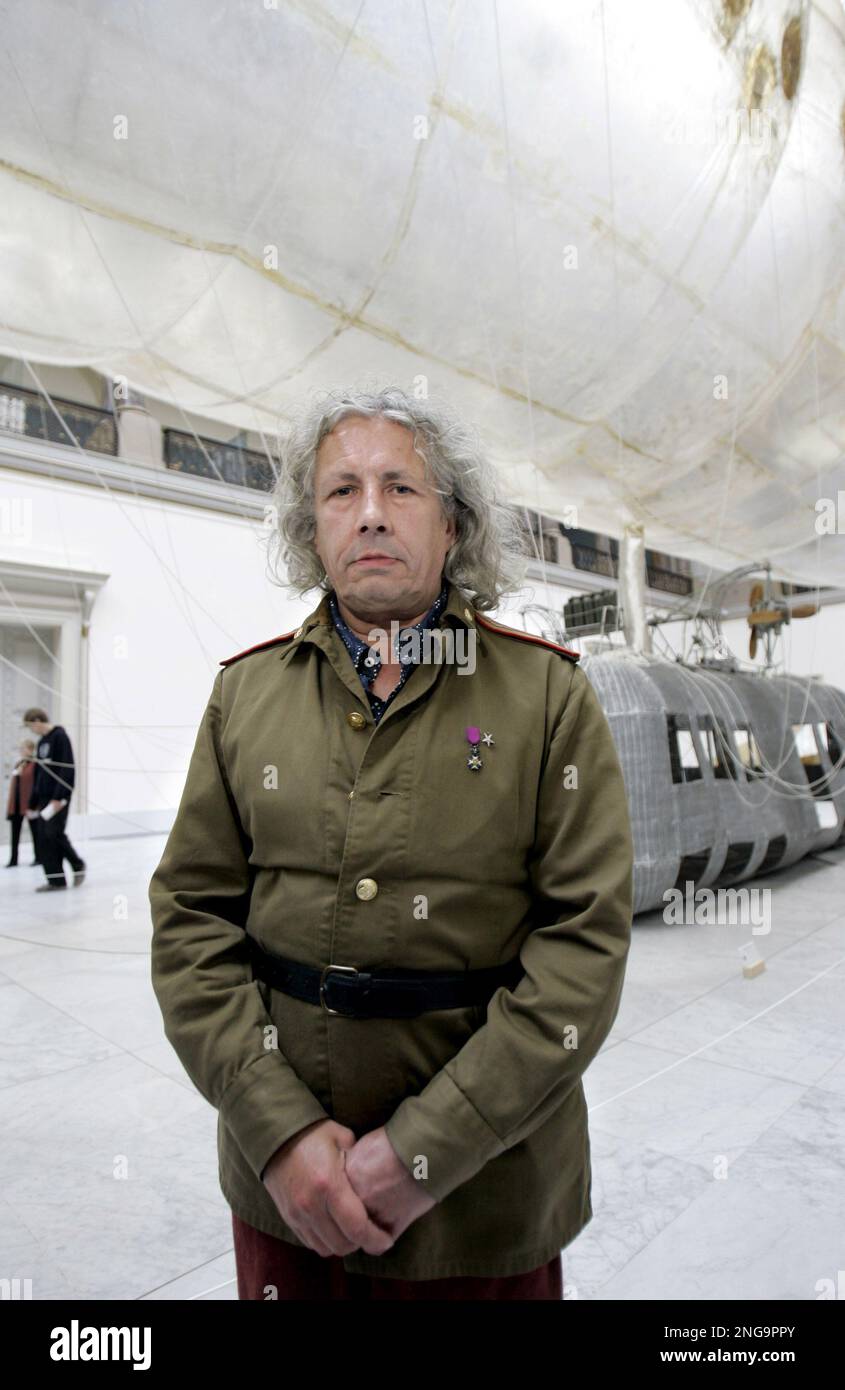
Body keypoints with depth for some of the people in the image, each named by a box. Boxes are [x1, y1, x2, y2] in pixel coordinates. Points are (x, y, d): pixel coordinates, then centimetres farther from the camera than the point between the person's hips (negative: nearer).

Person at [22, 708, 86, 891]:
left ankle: (77, 864, 8)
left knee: (54, 832, -14)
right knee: (43, 838, 3)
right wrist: (33, 803, 18)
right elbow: (38, 773, 20)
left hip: (59, 796, -8)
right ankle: (56, 879, 7)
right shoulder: (42, 741, 17)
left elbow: (67, 768, -16)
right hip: (45, 796, 8)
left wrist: (58, 797, -21)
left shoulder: (60, 736, -8)